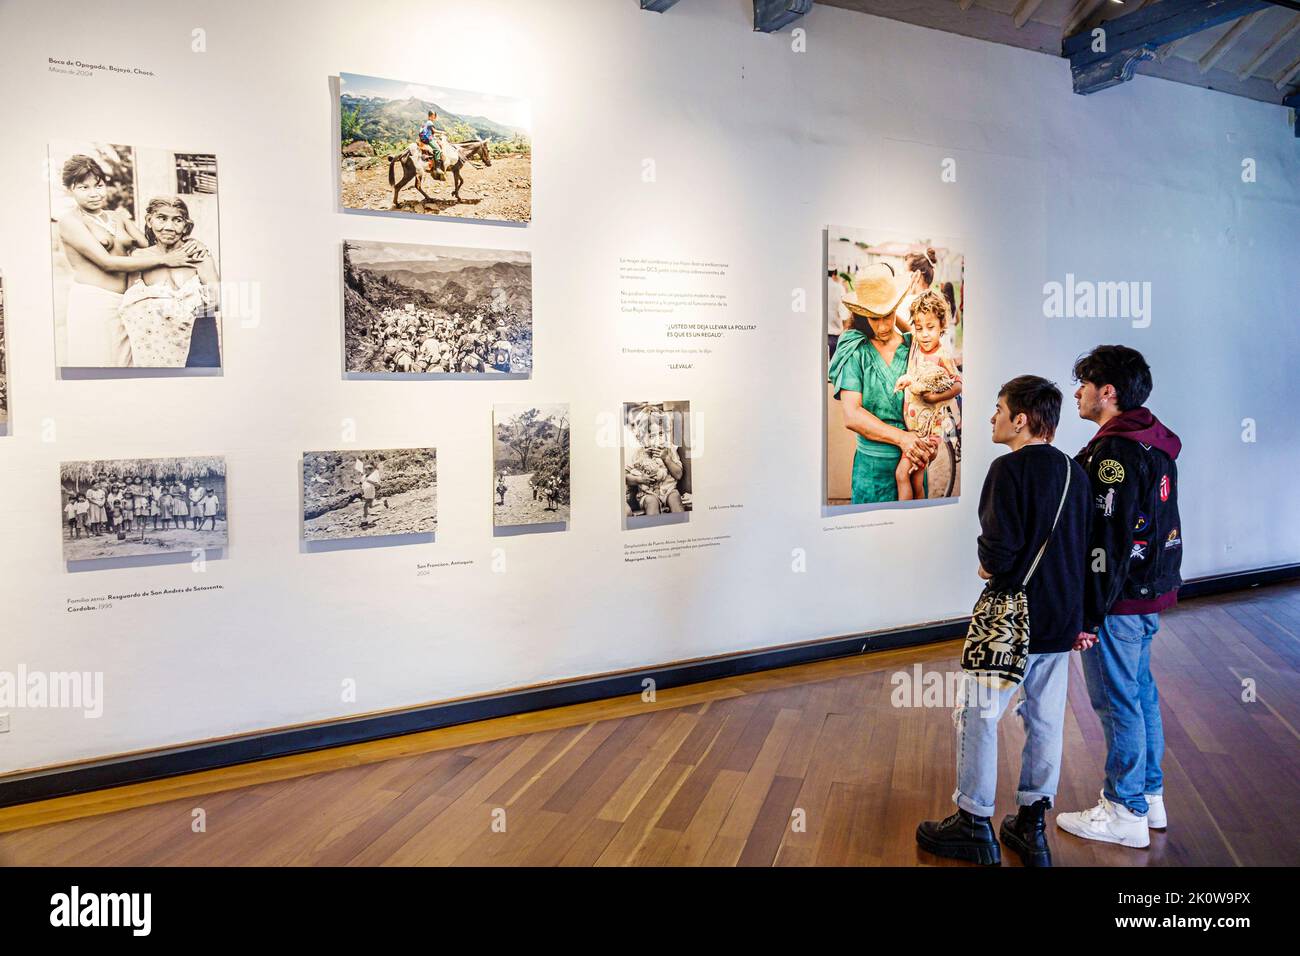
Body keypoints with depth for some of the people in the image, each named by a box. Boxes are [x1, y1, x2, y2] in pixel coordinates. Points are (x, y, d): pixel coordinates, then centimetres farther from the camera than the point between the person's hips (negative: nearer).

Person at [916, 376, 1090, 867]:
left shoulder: (1009, 468, -16)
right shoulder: (1074, 471, 7)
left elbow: (999, 548, -23)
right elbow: (1082, 544, 12)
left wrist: (989, 566, -2)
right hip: (1062, 616, 8)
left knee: (977, 714, 5)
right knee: (1045, 720, 14)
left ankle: (975, 825, 14)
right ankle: (1032, 826, 25)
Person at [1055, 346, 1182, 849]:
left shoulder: (1114, 452, -21)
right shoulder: (1156, 444, 10)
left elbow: (1108, 543, -24)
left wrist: (1089, 616, -20)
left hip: (1119, 600, -10)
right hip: (1151, 591, 10)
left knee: (1118, 701, 2)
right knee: (1141, 691, 19)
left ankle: (1126, 812, 15)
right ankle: (1150, 797, 32)